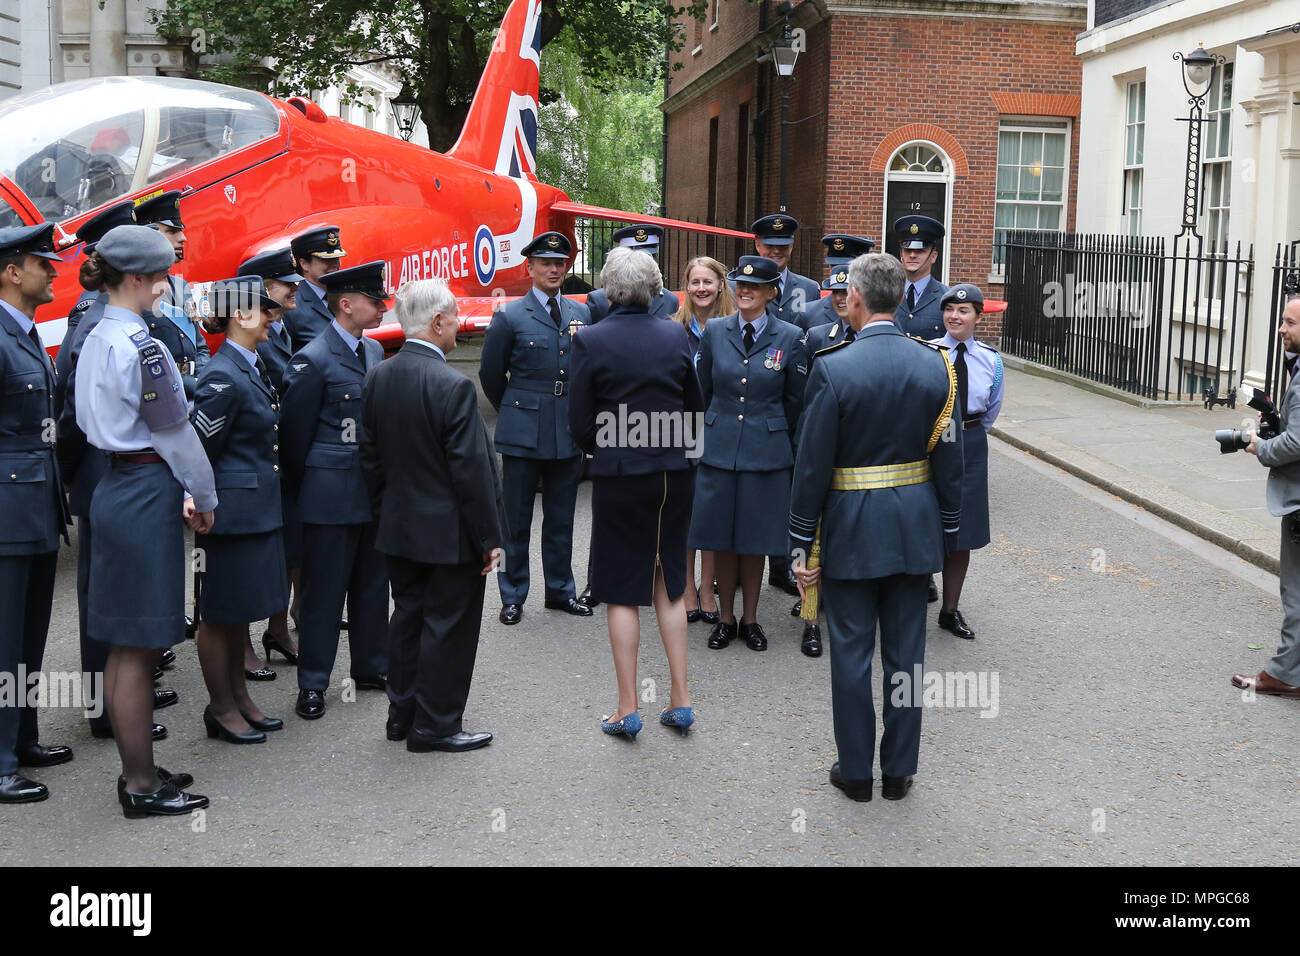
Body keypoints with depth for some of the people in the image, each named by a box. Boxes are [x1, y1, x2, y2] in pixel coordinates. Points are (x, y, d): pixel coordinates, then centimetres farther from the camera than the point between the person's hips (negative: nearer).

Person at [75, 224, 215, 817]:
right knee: (138, 646, -2)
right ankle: (142, 787, 7)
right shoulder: (141, 347, -18)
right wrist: (203, 496, 1)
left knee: (126, 645, 14)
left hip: (116, 489, 10)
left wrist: (181, 492, 13)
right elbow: (175, 434, -14)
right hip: (146, 496, -10)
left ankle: (137, 771, 24)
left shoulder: (96, 340, 12)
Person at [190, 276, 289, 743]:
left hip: (260, 507, 9)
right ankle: (221, 709, 16)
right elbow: (199, 448, -17)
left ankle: (239, 697, 30)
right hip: (235, 507, -9)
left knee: (242, 607, 18)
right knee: (221, 611, 4)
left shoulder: (255, 366, 10)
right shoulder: (223, 377, -19)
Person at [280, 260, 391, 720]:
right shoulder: (312, 360, -13)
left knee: (373, 583, 16)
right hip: (332, 494, -7)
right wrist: (305, 488, -1)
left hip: (374, 491, 7)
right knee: (324, 590, 1)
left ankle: (371, 667, 30)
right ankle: (312, 685, 11)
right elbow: (294, 432, -9)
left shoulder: (374, 350, 11)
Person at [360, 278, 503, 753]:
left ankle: (403, 715, 29)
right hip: (449, 533, -7)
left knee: (407, 617, 18)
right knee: (448, 627, 5)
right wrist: (490, 537, -12)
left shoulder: (377, 377, 1)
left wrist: (385, 511, 18)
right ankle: (435, 726, 15)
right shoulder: (453, 386, -22)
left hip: (398, 528, 7)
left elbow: (370, 455, 8)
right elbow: (472, 470, -20)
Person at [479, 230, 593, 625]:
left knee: (561, 519, 13)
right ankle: (513, 596, 16)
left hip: (568, 433, 3)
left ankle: (560, 591, 25)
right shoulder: (510, 317, -4)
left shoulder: (581, 314, 7)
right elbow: (491, 374, 4)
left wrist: (578, 416, 12)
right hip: (523, 433, -3)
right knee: (517, 519, 4)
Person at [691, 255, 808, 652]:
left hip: (766, 452, -1)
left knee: (755, 537, 6)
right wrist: (718, 430, 13)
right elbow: (703, 391, 11)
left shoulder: (790, 337, -3)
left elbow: (794, 400, 5)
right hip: (719, 450, 2)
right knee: (720, 536, 6)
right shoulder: (715, 331, 2)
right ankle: (725, 618, 19)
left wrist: (770, 433, 10)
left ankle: (750, 619, 20)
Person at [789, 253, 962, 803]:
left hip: (851, 528, -4)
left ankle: (856, 771, 19)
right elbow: (949, 459, 2)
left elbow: (812, 467, -12)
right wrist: (947, 529, 12)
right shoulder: (935, 365, -2)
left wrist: (801, 544, -5)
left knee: (851, 653, 8)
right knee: (906, 652, 12)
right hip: (915, 529, 4)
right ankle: (899, 771, 23)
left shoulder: (833, 369, -14)